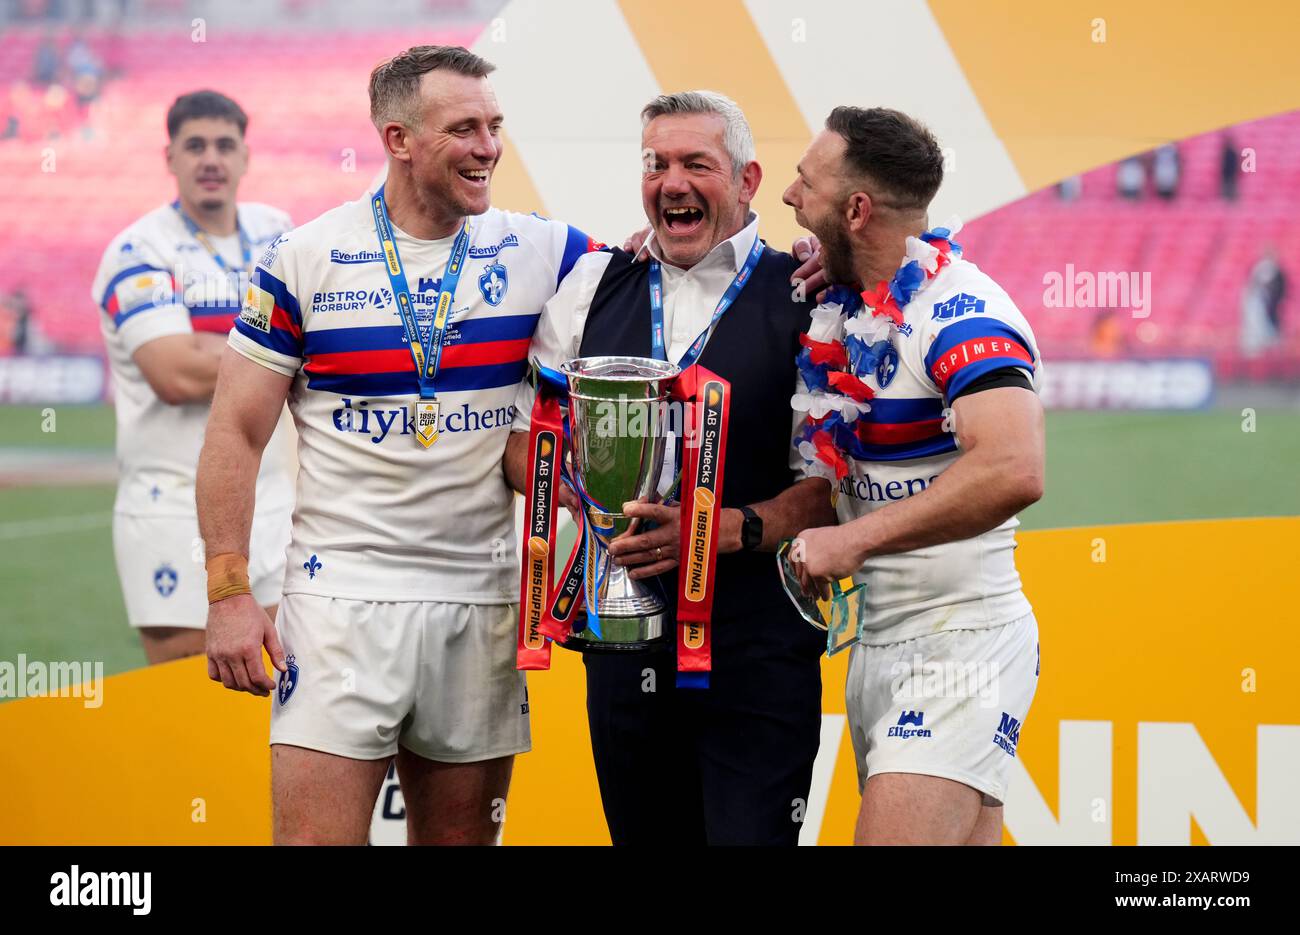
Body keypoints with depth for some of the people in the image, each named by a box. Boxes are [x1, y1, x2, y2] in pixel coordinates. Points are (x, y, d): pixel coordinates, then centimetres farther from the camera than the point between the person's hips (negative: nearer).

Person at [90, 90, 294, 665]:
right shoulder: (140, 251, -9)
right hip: (174, 506, -5)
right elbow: (177, 376, -19)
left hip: (269, 501, 6)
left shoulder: (276, 234, 10)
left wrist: (210, 348, -8)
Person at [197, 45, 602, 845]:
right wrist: (229, 593, -6)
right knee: (315, 836, -8)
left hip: (482, 602, 3)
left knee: (460, 832, 10)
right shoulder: (305, 261, -2)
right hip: (343, 593, -3)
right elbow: (237, 432, 0)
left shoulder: (543, 253, 3)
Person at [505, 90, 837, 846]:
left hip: (756, 646, -4)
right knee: (643, 832, 11)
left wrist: (731, 529, -20)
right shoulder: (594, 287, 11)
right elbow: (524, 440, 12)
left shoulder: (803, 297, -1)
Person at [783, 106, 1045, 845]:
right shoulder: (856, 305, 10)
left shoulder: (961, 312, -18)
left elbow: (1014, 470, -33)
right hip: (878, 643, 9)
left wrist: (855, 538, -26)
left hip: (960, 643, -9)